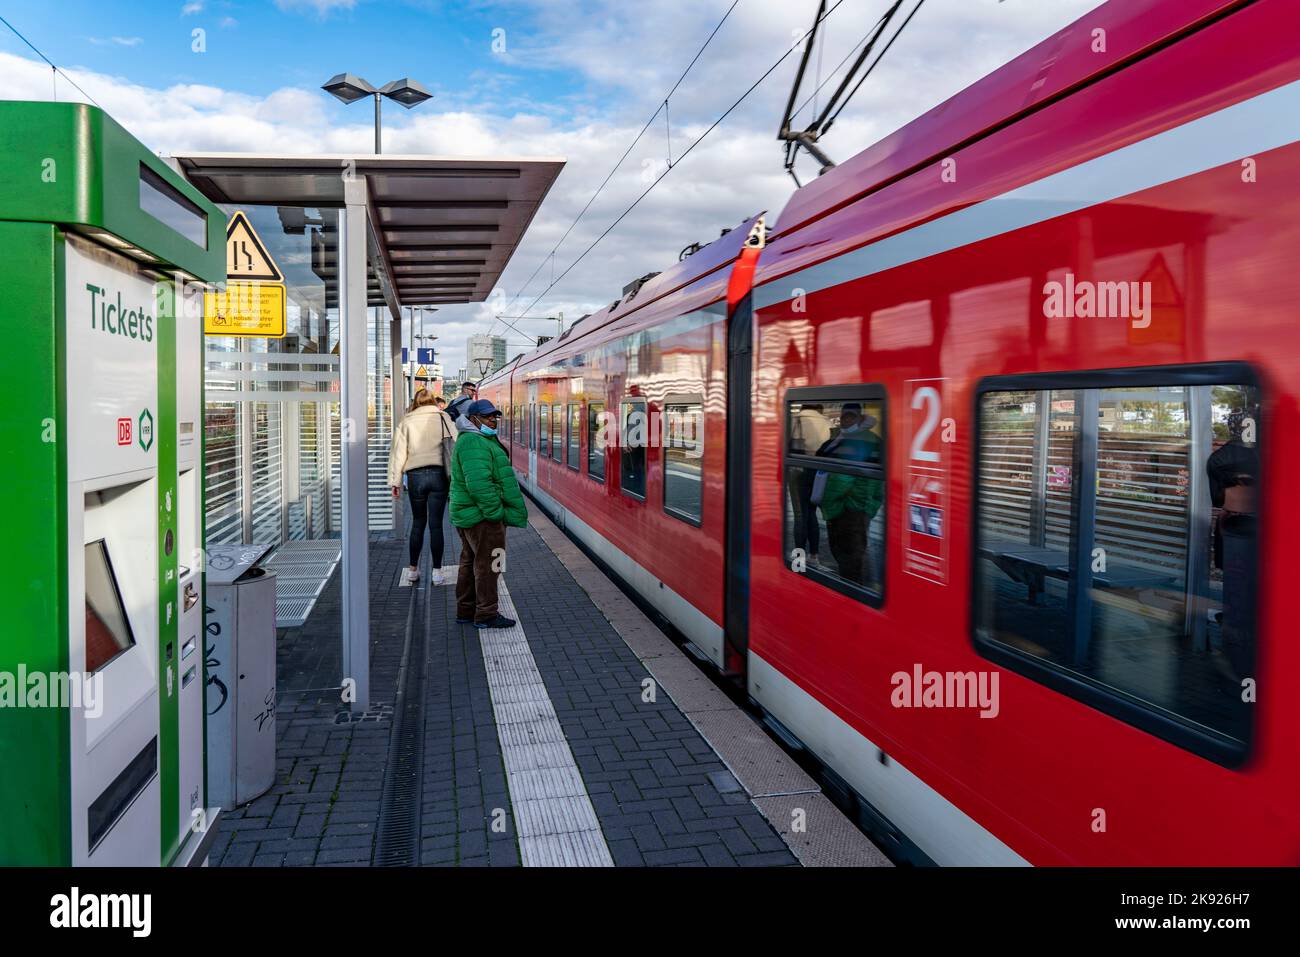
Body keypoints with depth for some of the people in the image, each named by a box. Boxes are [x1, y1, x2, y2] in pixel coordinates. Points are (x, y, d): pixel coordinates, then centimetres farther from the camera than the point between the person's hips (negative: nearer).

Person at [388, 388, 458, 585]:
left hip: (415, 475, 1)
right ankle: (437, 572, 4)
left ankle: (413, 569, 19)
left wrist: (395, 481, 9)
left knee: (418, 522, 14)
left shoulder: (407, 421, 7)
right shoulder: (442, 418, 6)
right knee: (436, 524, 3)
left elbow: (398, 451, 5)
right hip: (438, 473, -1)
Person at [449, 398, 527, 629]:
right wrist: (496, 512, -22)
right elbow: (479, 484, -27)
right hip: (482, 516, -11)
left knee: (470, 562, 16)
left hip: (470, 515, 11)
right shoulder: (474, 443, -18)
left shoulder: (482, 441, 18)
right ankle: (486, 615, 2)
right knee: (487, 564, -5)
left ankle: (465, 611, 25)